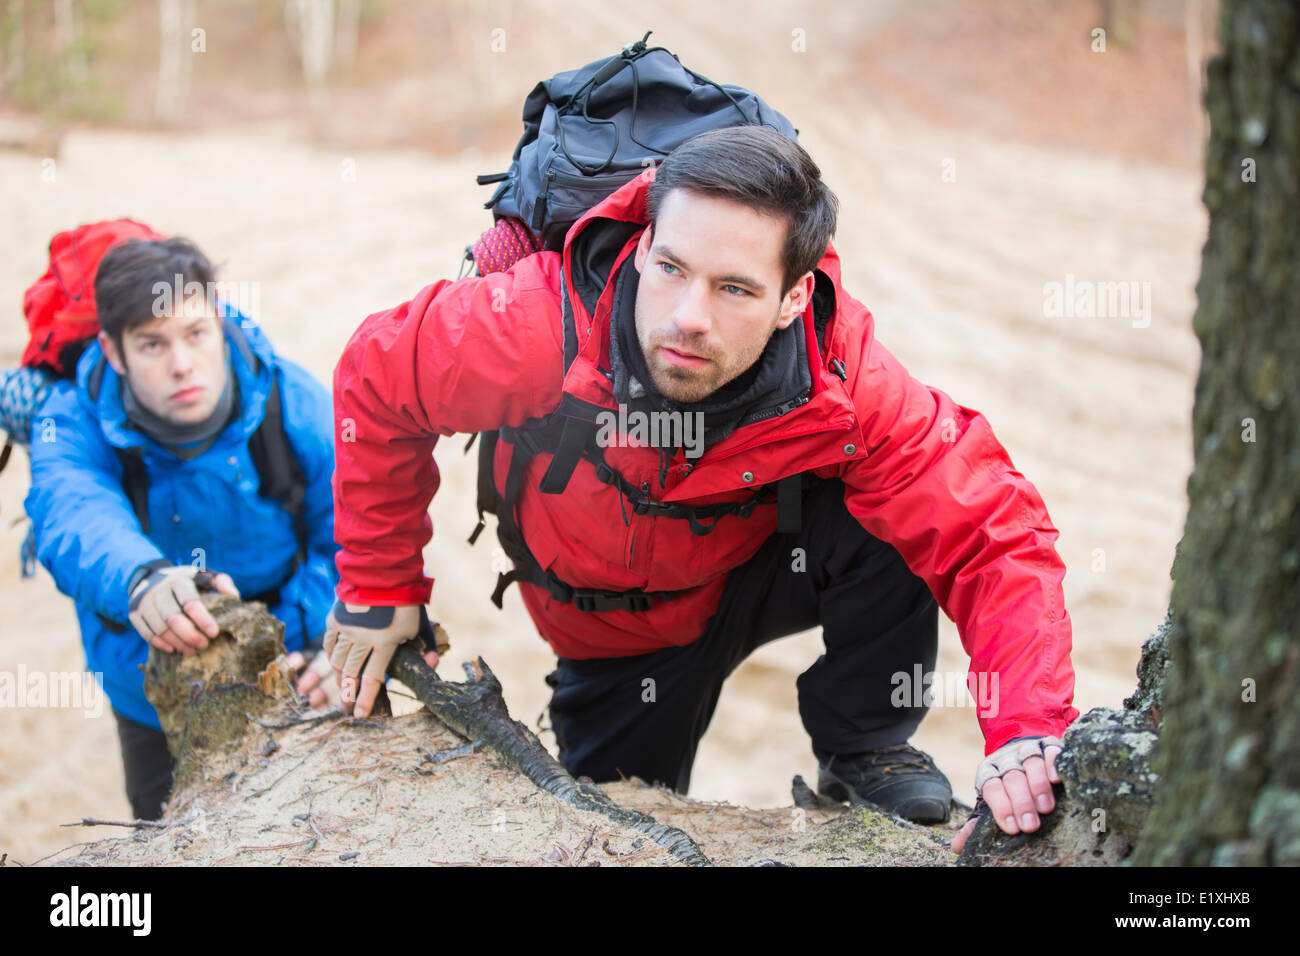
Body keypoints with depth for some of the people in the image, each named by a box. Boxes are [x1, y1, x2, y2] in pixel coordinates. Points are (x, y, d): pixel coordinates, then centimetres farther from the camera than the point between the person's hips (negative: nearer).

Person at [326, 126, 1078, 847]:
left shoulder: (847, 387, -35)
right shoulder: (531, 329, -36)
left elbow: (995, 533, -36)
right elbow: (376, 379, -17)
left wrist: (1028, 732, -52)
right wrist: (380, 587, -10)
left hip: (762, 571, -1)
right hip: (608, 625, 1)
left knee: (884, 521, -31)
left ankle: (865, 751, -5)